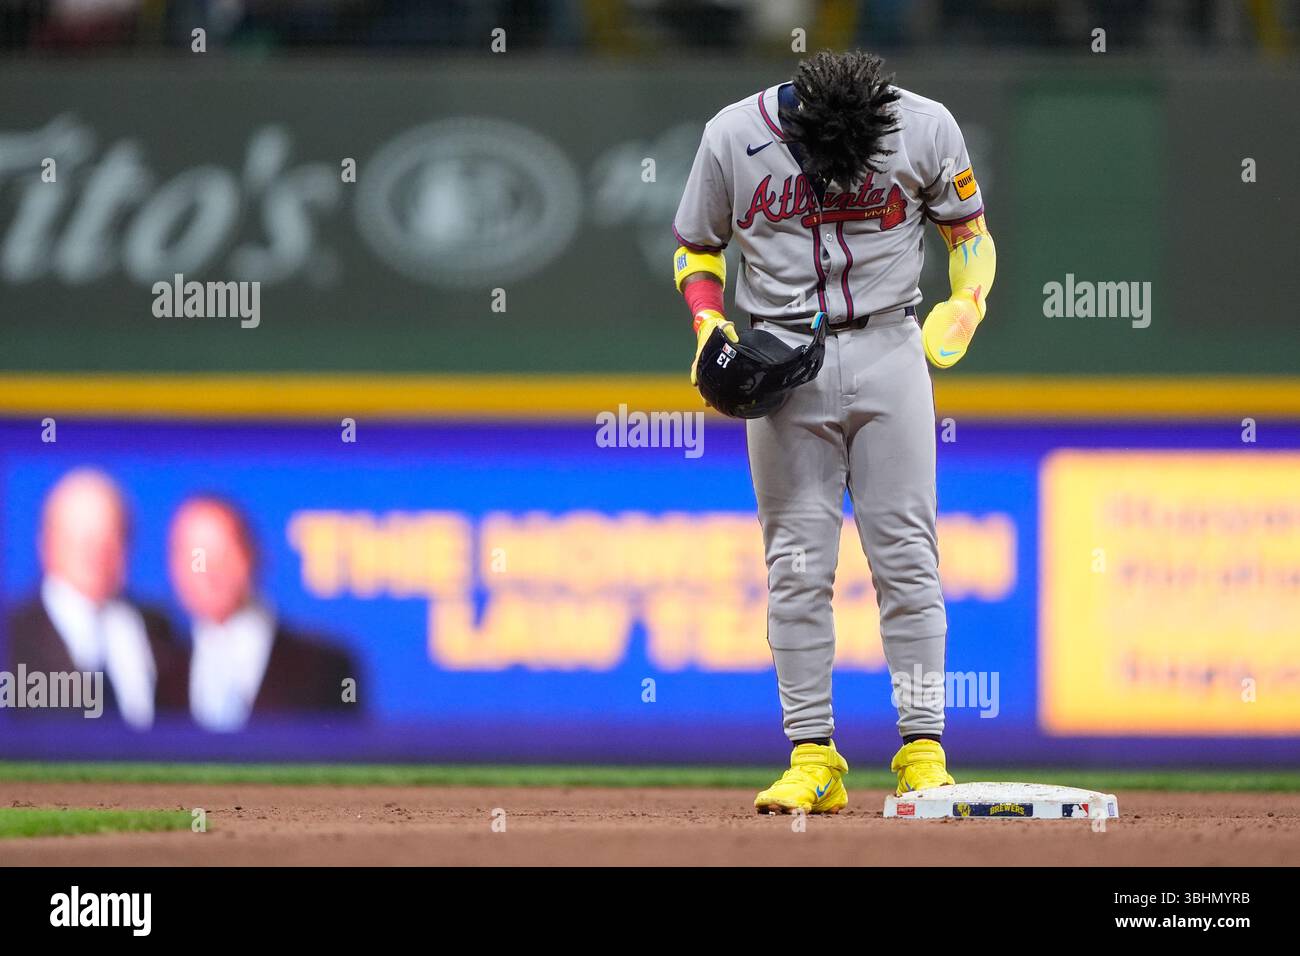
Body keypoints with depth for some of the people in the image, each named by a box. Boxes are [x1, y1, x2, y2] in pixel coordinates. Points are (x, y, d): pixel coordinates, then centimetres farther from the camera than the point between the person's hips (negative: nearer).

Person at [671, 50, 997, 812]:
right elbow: (697, 247, 8)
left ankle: (923, 750, 1)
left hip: (890, 354, 0)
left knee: (906, 555, -3)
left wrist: (968, 302, -11)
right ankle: (813, 757, 3)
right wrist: (710, 326, -9)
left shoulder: (925, 129, -8)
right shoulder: (734, 138, -8)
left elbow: (969, 229, 7)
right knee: (798, 563, -1)